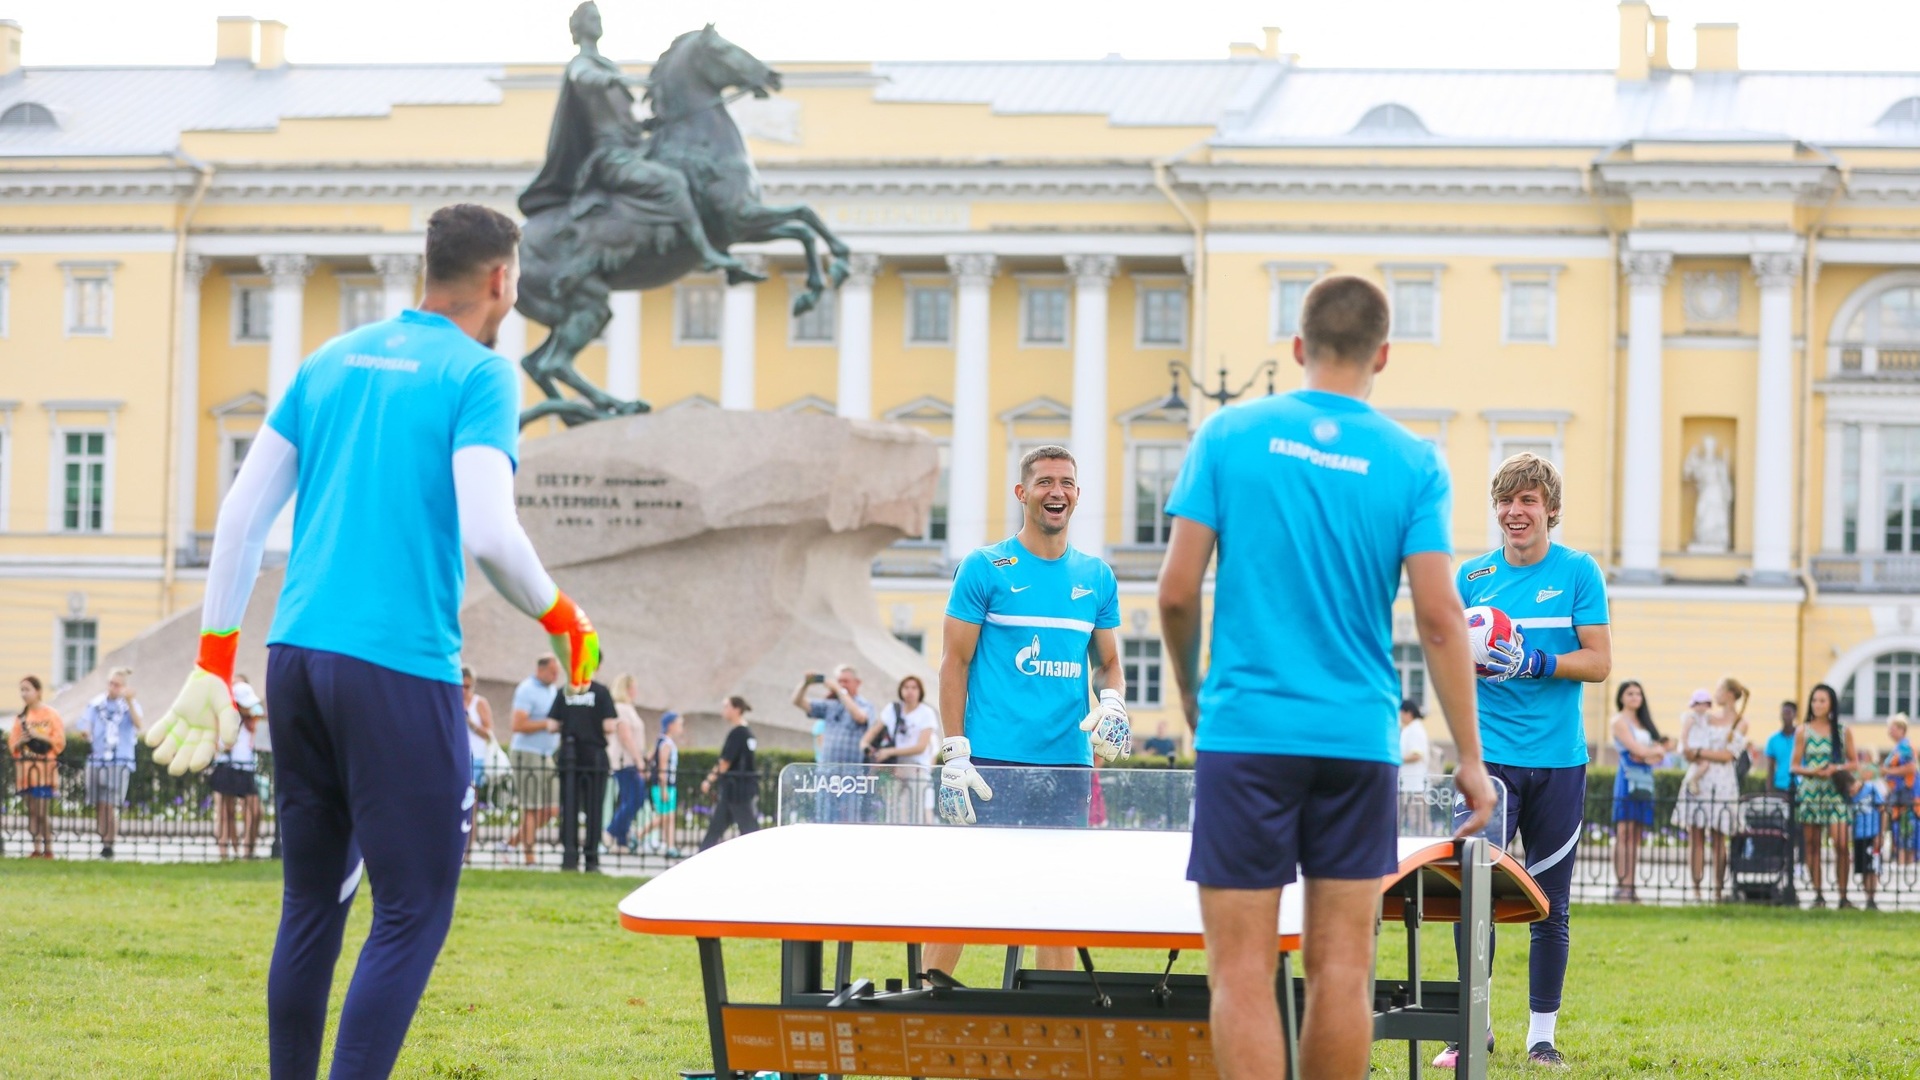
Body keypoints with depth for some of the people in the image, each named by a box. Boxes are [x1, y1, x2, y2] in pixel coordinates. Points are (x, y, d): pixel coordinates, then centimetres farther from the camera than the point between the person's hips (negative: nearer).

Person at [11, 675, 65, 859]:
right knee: (32, 811, 5)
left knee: (43, 811, -9)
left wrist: (39, 736, -16)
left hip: (44, 767, -5)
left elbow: (59, 741, -5)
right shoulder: (21, 716, 11)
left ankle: (48, 850, -4)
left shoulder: (50, 714, -2)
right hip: (26, 767, 5)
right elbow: (12, 743, 12)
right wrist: (20, 741, -9)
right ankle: (37, 849, 8)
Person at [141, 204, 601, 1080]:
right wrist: (560, 619, 1)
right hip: (399, 667, -7)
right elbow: (486, 533, -16)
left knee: (311, 903, 16)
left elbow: (242, 514, 13)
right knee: (411, 916, -3)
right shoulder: (480, 374, -5)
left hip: (295, 653, 7)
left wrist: (214, 662, 17)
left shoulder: (333, 361, 15)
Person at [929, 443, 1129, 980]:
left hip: (1069, 765, 4)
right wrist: (955, 754, -9)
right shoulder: (985, 567, 0)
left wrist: (1112, 704, -4)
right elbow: (955, 661, -1)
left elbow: (1107, 661, 20)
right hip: (993, 763, -4)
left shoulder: (1097, 577, 12)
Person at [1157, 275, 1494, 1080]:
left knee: (1242, 968, -2)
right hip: (1362, 740, 2)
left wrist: (1191, 692, 16)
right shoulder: (1413, 463, 1)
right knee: (1342, 964, 7)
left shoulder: (1229, 435, 0)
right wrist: (1470, 758, 2)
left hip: (1245, 732, -2)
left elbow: (1177, 591, -2)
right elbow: (1438, 617, -4)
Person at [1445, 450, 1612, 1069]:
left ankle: (1542, 1034, 14)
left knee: (1551, 906, 4)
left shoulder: (1578, 572, 2)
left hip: (1560, 761, 0)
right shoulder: (1473, 576, 7)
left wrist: (1533, 663, -17)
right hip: (1490, 755, 0)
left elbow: (1599, 662, -3)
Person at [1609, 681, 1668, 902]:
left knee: (1636, 836, 2)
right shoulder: (1619, 721, -1)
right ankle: (1621, 885, -16)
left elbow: (1660, 748, 12)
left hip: (1645, 781, 7)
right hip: (1629, 778, -7)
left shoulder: (1643, 722, 21)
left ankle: (1630, 886, -1)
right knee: (1625, 833, -12)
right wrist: (1658, 749, 6)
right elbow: (1637, 750, -10)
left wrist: (1649, 752, -9)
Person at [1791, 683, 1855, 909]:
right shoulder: (1803, 731, 6)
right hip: (1810, 792, 1)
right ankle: (1818, 894, 8)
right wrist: (1812, 771, -13)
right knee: (1811, 845, 1)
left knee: (1841, 844, -12)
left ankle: (1843, 895, -8)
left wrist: (1837, 768, -11)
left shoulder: (1843, 731, 6)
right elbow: (1795, 766, 7)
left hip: (1835, 793, -1)